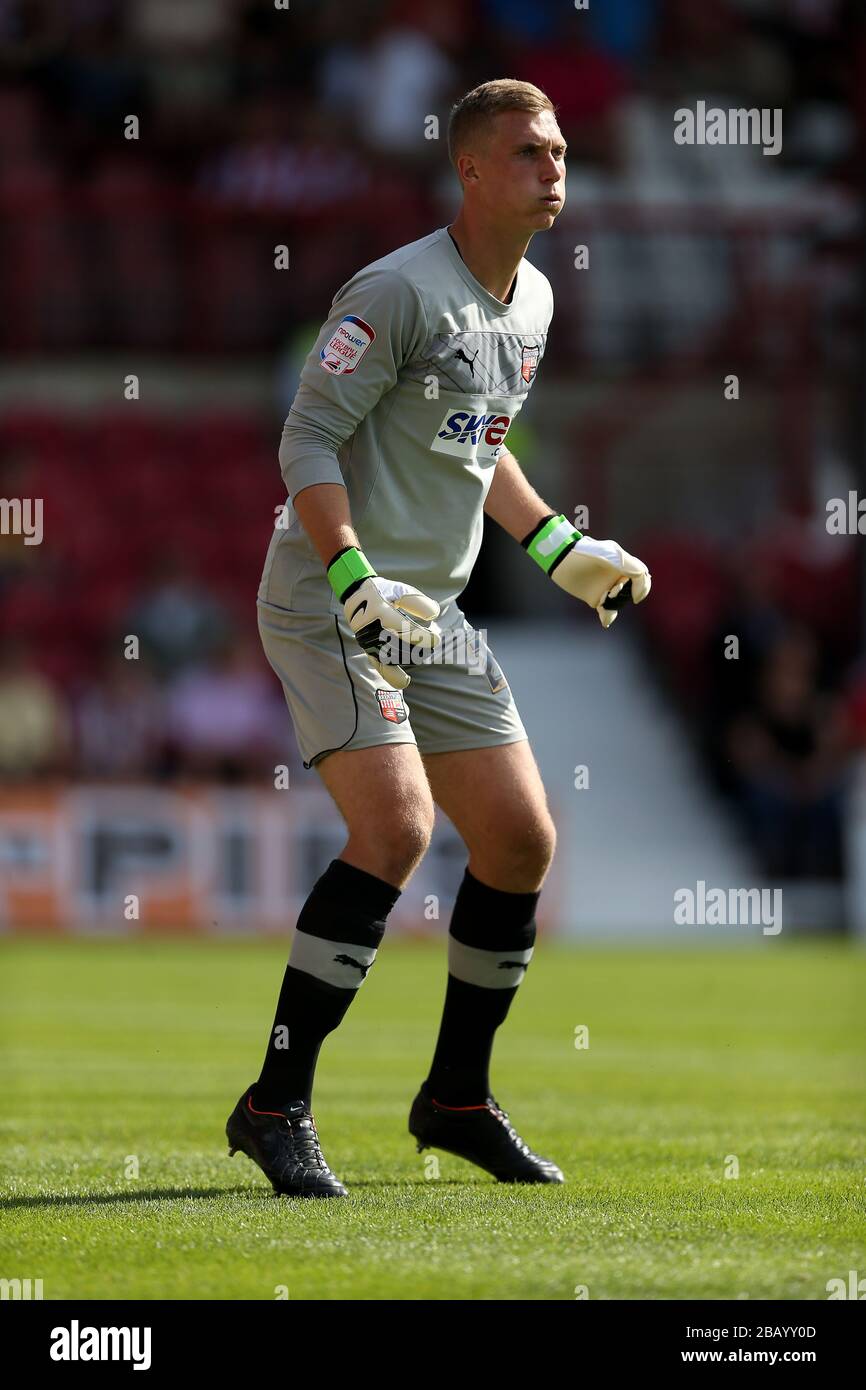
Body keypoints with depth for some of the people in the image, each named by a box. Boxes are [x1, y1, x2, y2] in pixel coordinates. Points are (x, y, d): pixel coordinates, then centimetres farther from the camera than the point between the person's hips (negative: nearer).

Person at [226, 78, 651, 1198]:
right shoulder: (400, 290, -15)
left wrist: (560, 547, 20)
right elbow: (307, 442, -18)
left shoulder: (532, 301, 12)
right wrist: (358, 581, -28)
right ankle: (276, 1107, -16)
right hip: (327, 601, -9)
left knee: (521, 843, 6)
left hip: (435, 613, 9)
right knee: (395, 830, -23)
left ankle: (457, 1099, 22)